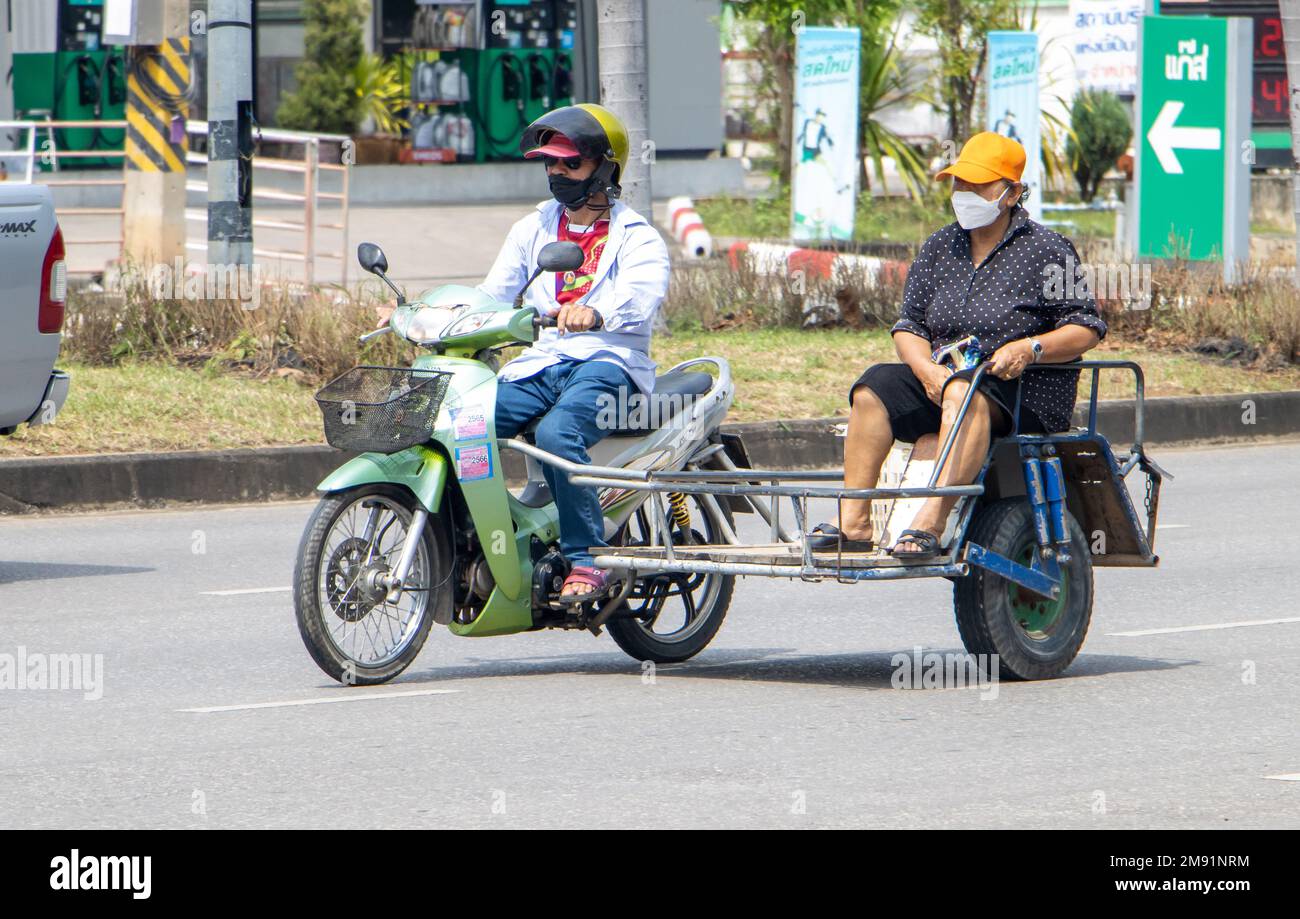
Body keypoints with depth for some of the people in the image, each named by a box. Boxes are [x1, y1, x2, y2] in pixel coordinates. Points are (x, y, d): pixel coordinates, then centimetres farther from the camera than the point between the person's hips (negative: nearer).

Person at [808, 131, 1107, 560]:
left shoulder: (1046, 250, 0)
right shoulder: (939, 248, 15)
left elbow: (1087, 329, -4)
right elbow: (909, 324, 11)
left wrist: (1030, 348, -21)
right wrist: (927, 370, -11)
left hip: (1028, 396, -5)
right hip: (941, 380, 6)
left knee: (964, 391, -38)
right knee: (875, 386, -21)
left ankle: (930, 525, -50)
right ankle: (854, 524, -28)